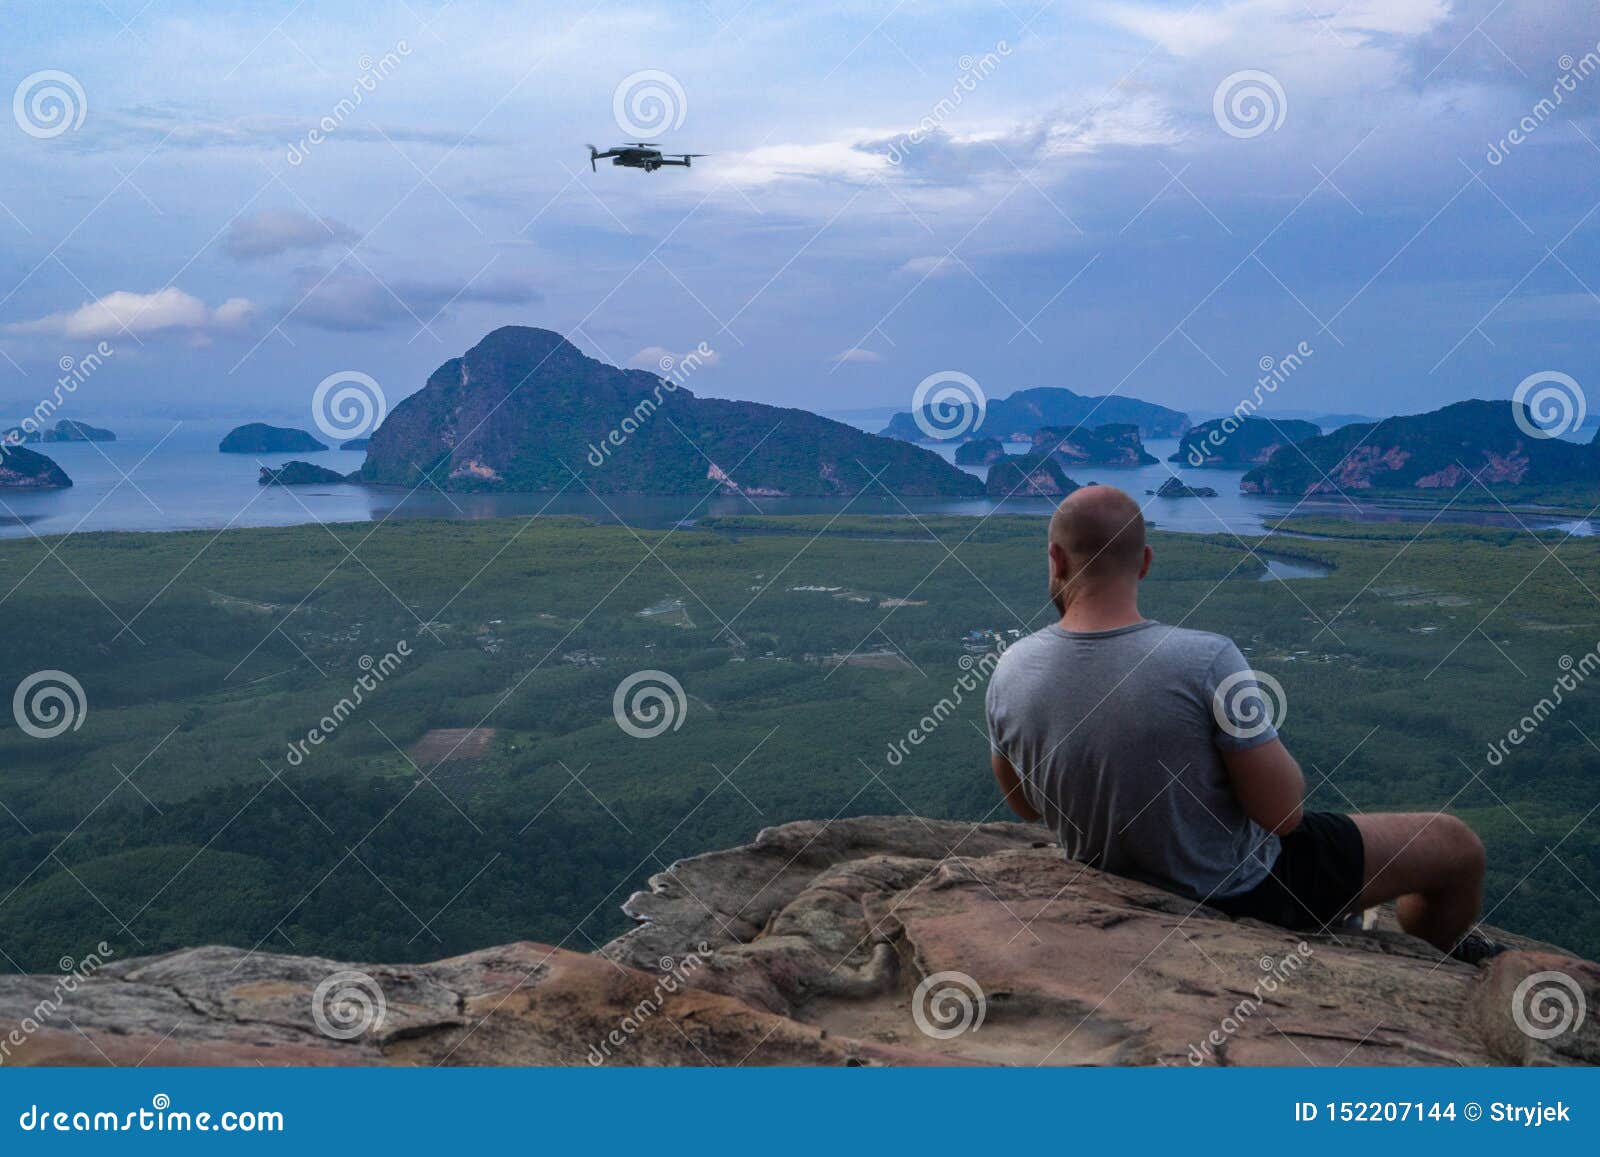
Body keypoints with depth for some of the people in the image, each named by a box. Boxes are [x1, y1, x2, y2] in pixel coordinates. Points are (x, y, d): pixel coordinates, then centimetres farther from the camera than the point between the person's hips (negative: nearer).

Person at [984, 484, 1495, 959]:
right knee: (1457, 846, 13)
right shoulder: (1206, 661, -30)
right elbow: (1282, 812, -23)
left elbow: (1023, 804, 1)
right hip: (1243, 892, -6)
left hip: (1118, 891, 6)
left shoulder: (1009, 671, -15)